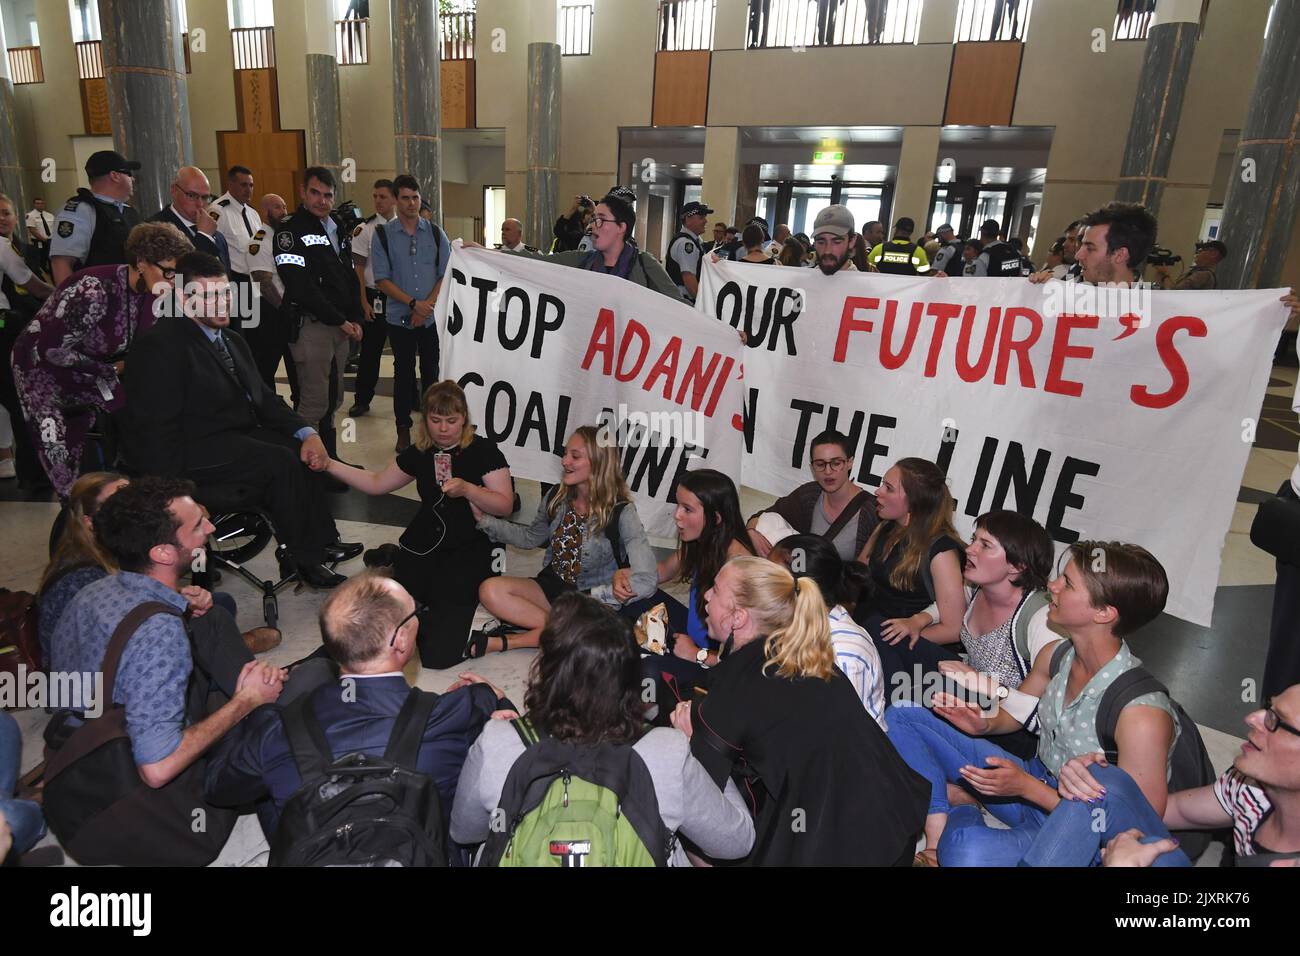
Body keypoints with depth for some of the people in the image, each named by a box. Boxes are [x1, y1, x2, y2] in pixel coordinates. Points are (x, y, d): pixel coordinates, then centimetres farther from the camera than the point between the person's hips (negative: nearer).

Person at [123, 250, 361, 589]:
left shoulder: (234, 342, 15)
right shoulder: (161, 345, -12)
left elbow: (264, 398, 11)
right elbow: (155, 427, -17)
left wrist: (307, 432, -6)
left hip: (236, 435, 9)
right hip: (190, 450, -9)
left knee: (304, 449, -6)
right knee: (280, 461, -25)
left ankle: (323, 542, 1)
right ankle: (301, 558, -12)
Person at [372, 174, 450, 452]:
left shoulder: (436, 233, 4)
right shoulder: (383, 235, 0)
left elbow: (446, 274, 3)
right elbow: (382, 279, -4)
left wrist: (428, 305, -10)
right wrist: (414, 304, -14)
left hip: (432, 317, 1)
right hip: (400, 317, -1)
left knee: (431, 371, 6)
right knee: (403, 373, 6)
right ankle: (403, 429, 16)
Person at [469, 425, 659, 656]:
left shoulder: (621, 513, -19)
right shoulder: (557, 497, -2)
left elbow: (646, 581, -26)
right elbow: (531, 537, 17)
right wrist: (484, 518, 7)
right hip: (552, 586, 5)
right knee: (490, 590, -19)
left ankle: (504, 641, -19)